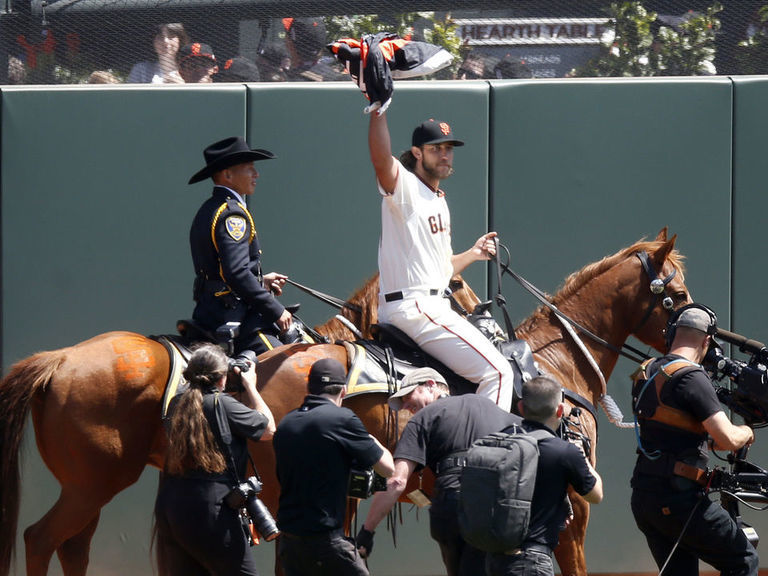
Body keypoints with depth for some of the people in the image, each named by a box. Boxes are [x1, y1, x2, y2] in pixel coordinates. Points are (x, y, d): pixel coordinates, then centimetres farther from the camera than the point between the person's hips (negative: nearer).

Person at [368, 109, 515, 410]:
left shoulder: (439, 202, 22)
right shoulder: (404, 187, -6)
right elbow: (380, 159, -30)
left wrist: (472, 255, 17)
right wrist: (378, 110, -38)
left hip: (433, 308, 10)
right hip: (412, 306, -10)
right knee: (497, 372, -16)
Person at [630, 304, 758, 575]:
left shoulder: (645, 374, 13)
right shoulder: (692, 378, -14)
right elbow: (728, 439, -20)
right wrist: (746, 432, 2)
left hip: (642, 496, 8)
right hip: (678, 498, -8)